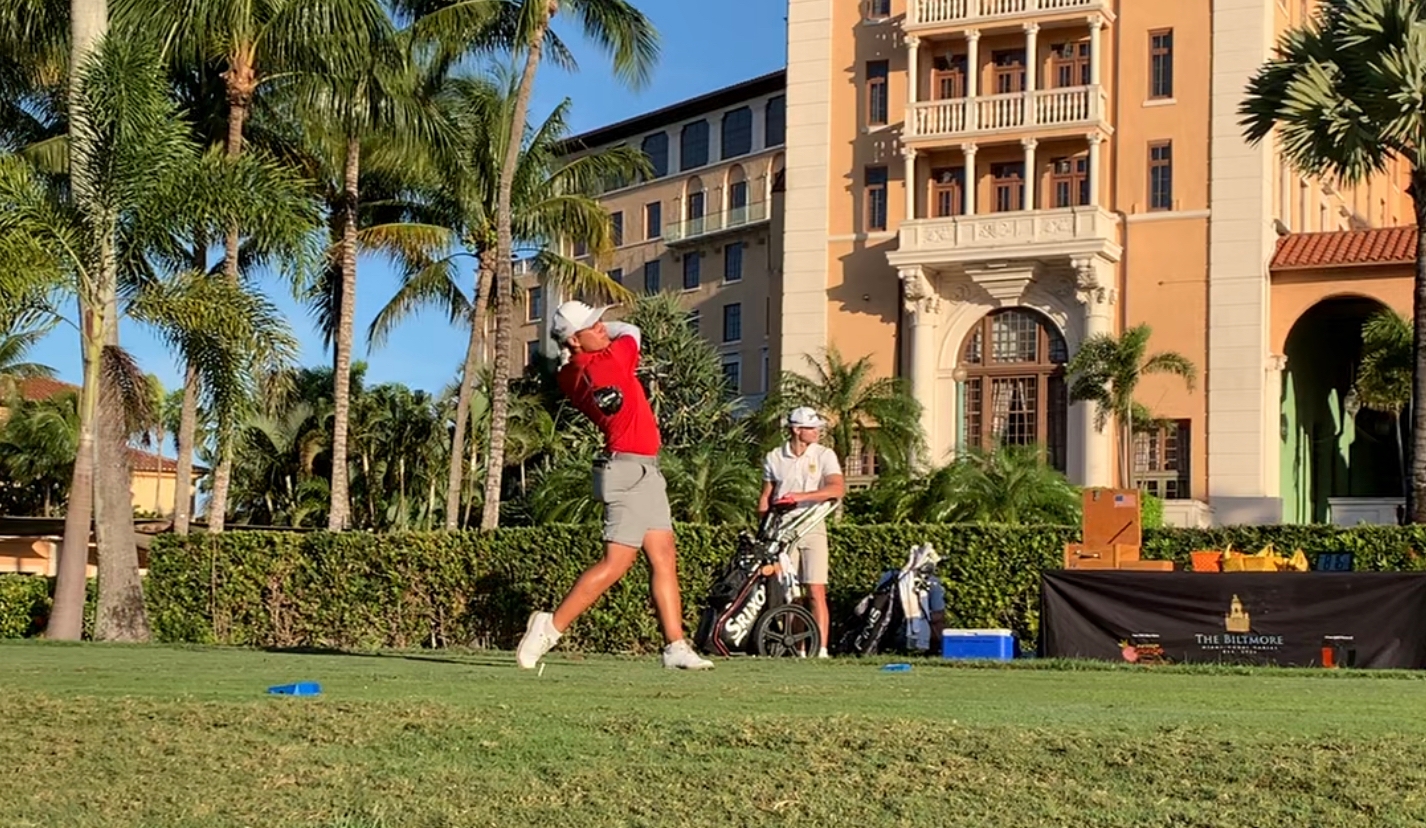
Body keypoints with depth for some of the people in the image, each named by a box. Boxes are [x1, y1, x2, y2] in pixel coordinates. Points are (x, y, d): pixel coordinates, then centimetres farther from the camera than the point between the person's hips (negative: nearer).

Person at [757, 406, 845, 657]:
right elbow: (765, 497, 13)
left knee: (816, 591, -9)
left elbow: (837, 488, -14)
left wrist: (802, 496, -25)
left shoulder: (824, 455, 0)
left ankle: (821, 648, -12)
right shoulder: (774, 458, 7)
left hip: (812, 528, -2)